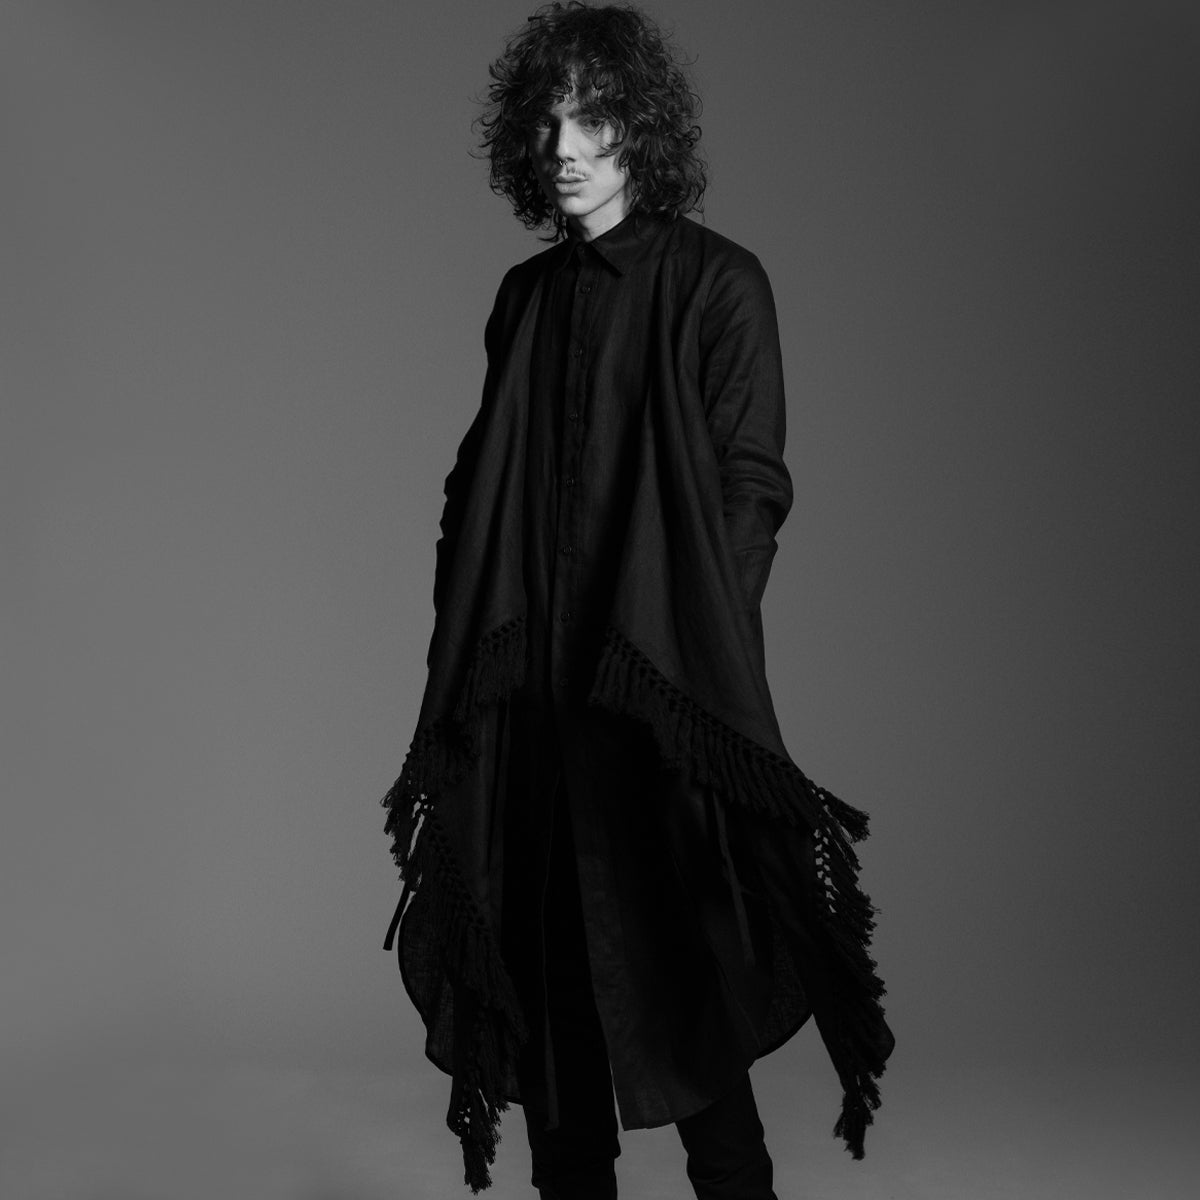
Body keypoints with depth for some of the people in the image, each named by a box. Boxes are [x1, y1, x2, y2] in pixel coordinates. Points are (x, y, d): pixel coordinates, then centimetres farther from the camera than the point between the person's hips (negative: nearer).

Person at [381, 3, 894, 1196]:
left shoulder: (718, 285, -1)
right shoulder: (526, 297, 14)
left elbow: (750, 492, -5)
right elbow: (480, 491, 15)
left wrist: (689, 654, -13)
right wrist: (468, 653, 5)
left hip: (662, 689, -4)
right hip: (528, 695, 5)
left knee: (677, 978, -2)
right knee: (546, 983, 8)